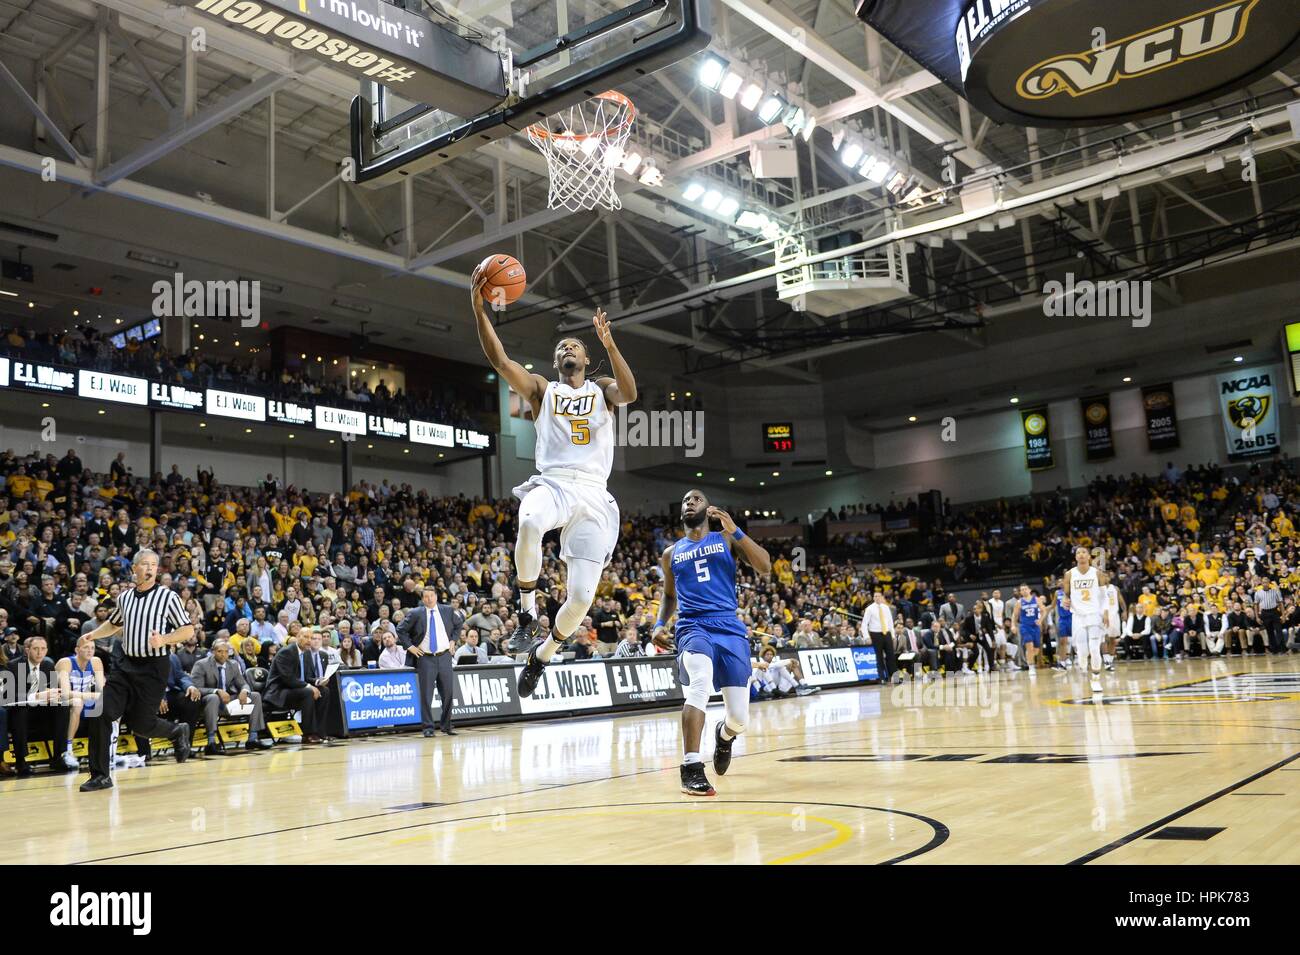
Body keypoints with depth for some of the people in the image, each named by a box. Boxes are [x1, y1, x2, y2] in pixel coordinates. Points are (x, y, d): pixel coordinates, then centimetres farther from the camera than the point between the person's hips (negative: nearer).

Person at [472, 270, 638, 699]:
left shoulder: (602, 390, 17)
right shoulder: (542, 390, 18)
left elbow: (629, 393, -7)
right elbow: (499, 360, 3)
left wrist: (609, 344, -20)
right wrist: (479, 309, -8)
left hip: (593, 495, 1)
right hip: (552, 485, 0)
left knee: (581, 596, -7)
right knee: (529, 524, -40)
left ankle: (541, 656, 21)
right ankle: (527, 614, -19)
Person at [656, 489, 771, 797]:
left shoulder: (726, 540, 10)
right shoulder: (671, 554, 17)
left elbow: (765, 568, -5)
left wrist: (734, 530, -15)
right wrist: (660, 624, 9)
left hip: (731, 630, 0)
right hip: (693, 627, 0)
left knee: (740, 718, -3)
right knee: (700, 686, -34)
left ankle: (723, 735, 36)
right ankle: (692, 769, -31)